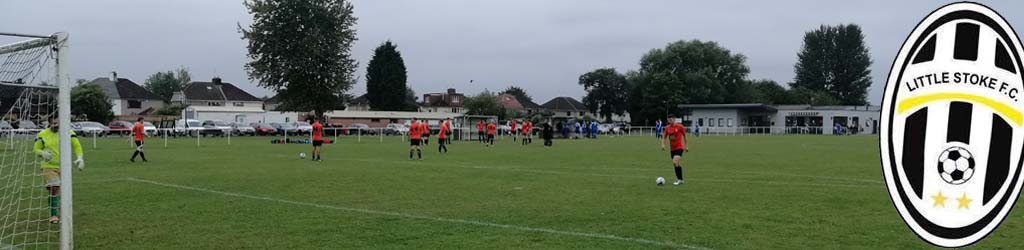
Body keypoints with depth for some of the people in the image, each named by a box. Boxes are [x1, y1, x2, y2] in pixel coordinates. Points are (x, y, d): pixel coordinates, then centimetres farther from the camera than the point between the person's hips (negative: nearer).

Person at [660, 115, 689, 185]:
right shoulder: (667, 128, 4)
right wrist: (663, 144, -6)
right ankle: (680, 179, 23)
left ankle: (679, 179, -11)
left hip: (679, 147, -6)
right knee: (677, 164, 11)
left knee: (675, 162, -20)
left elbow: (685, 136, 2)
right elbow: (664, 137, 12)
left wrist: (685, 146, 6)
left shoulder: (680, 126, -8)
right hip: (672, 148, 6)